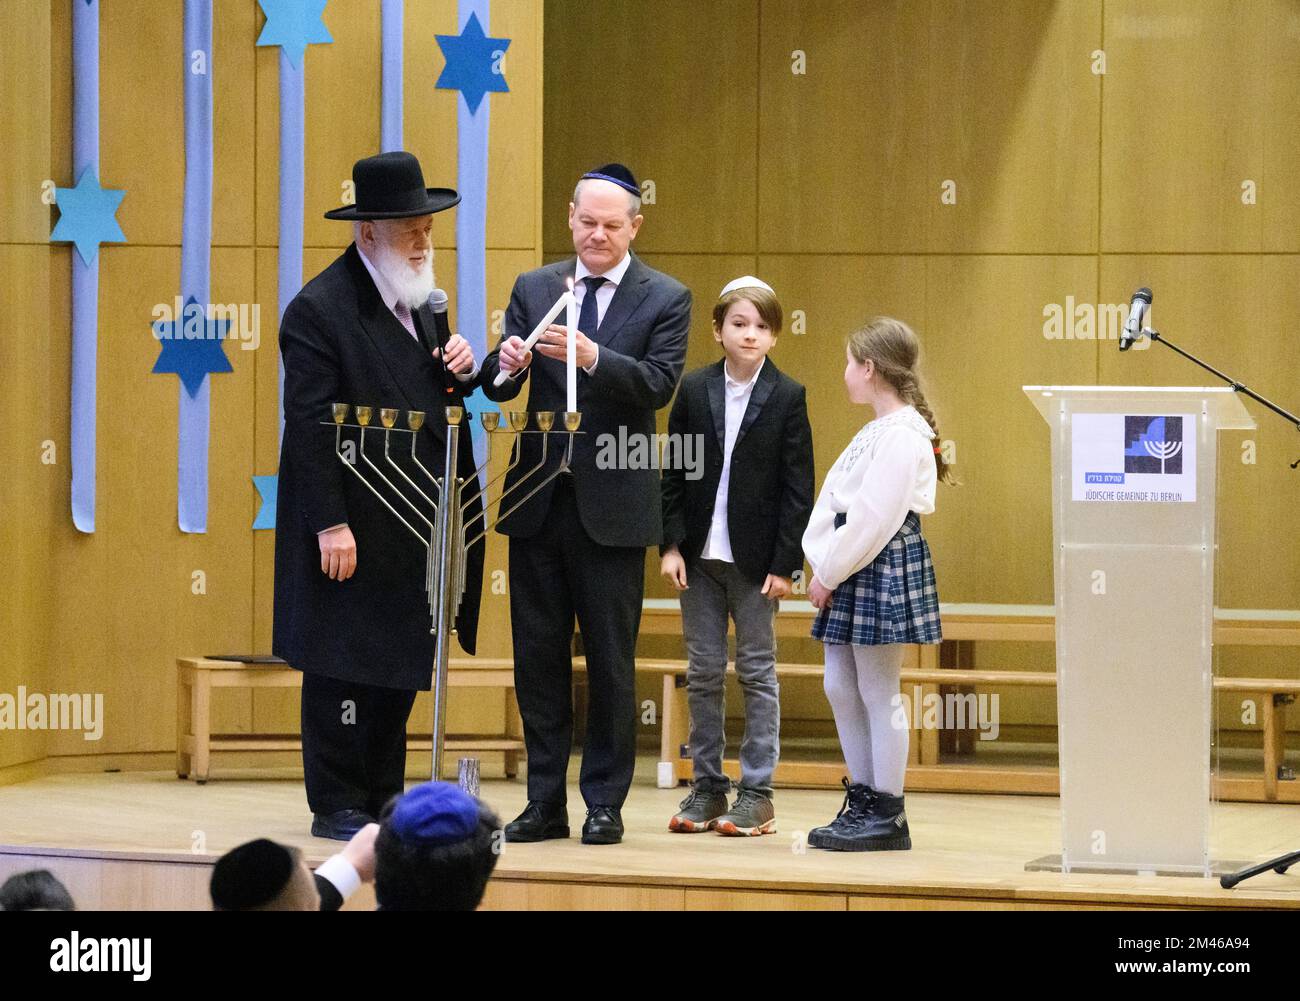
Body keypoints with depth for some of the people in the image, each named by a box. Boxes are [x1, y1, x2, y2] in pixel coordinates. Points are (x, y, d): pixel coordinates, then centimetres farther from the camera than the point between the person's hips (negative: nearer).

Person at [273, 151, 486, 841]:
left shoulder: (421, 300, 13)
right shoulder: (318, 310, -13)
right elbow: (310, 423, -16)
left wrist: (461, 370, -2)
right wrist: (330, 525, -21)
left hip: (414, 521, 8)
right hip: (352, 525, -8)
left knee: (400, 662, 12)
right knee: (343, 665, -2)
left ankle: (383, 797, 21)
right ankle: (337, 806, 6)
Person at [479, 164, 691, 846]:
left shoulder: (665, 299, 1)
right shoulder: (533, 289, 9)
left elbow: (659, 384, -13)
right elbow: (498, 388, 3)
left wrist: (592, 356, -28)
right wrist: (506, 365, -21)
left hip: (611, 504, -3)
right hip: (538, 499, 3)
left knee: (611, 661, 2)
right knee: (538, 657, 7)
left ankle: (605, 804, 10)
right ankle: (545, 802, 14)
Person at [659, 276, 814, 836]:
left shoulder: (787, 397, -3)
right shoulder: (694, 390, 4)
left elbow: (798, 488, -4)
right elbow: (675, 474, 5)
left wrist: (785, 563, -9)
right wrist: (671, 544, -4)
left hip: (756, 558, -2)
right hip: (700, 555, 3)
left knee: (758, 673, 3)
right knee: (703, 673, 7)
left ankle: (757, 792, 8)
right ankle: (707, 786, 15)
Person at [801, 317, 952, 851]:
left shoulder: (901, 437, -15)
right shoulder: (874, 433, 16)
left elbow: (872, 521, -20)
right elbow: (834, 501, 13)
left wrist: (829, 573, -14)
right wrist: (821, 567, 1)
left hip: (884, 568, -10)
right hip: (850, 568, 10)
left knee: (879, 693, -4)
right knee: (840, 687, 11)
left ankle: (887, 816, 1)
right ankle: (862, 802, 19)